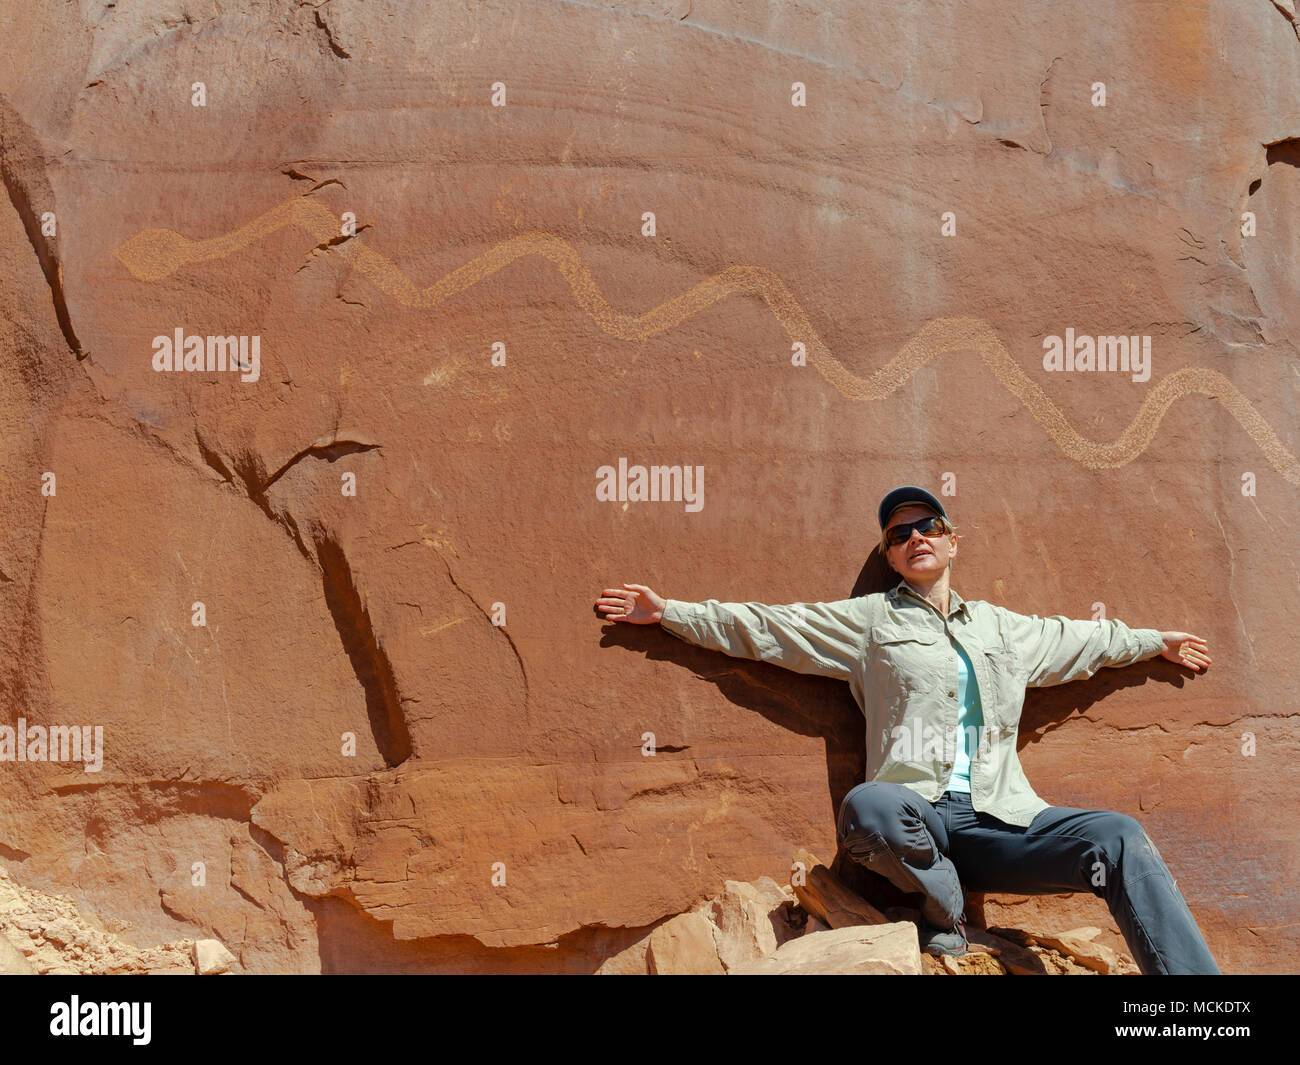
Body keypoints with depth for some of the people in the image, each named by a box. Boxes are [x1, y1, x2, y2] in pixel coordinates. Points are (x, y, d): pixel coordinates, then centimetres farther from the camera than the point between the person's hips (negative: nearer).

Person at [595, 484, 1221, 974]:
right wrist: (669, 612, 9)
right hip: (915, 815, -2)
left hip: (998, 821, 3)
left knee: (1117, 839, -24)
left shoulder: (1004, 629, 25)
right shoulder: (870, 621, 15)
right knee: (866, 807, -40)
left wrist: (1158, 642, 48)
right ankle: (946, 913, -10)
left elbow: (1083, 640, 41)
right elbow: (762, 629, 13)